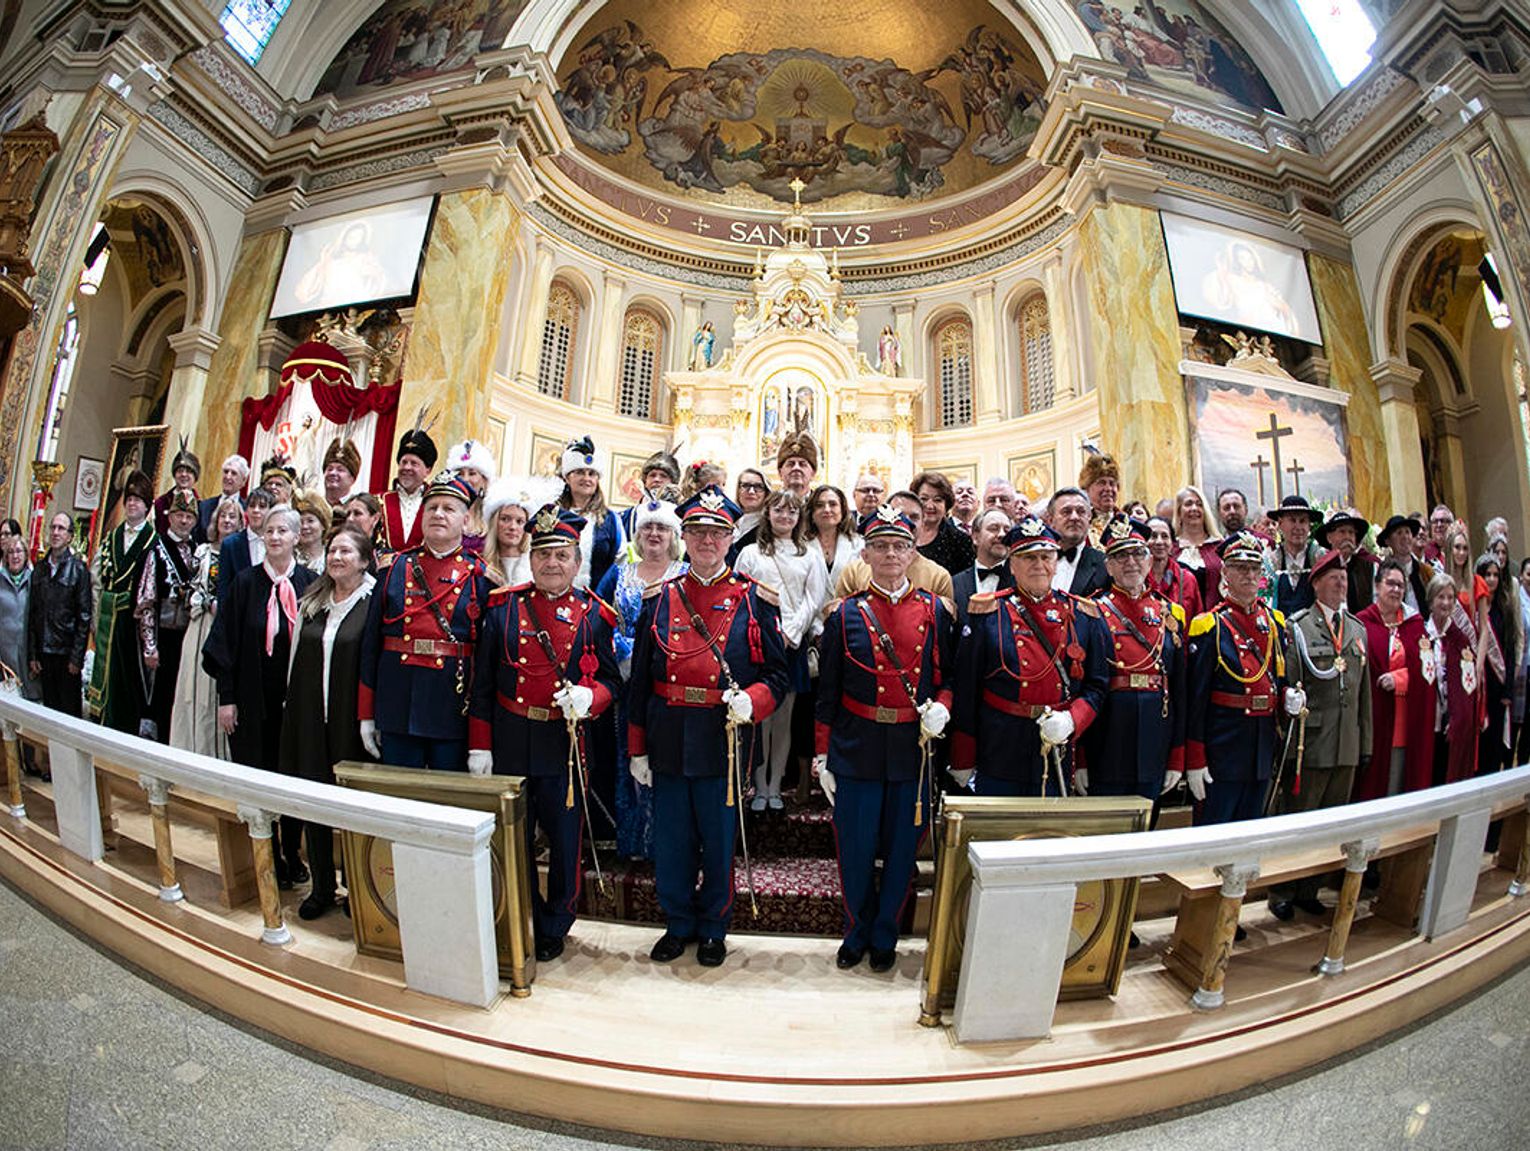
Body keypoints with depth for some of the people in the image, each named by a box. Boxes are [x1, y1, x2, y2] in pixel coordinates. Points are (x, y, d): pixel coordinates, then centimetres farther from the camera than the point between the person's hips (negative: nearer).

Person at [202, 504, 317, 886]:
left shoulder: (310, 583, -1)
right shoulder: (246, 582, 0)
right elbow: (226, 641, 0)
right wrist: (226, 697, -5)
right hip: (254, 698, 0)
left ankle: (292, 853, 24)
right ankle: (270, 857, 22)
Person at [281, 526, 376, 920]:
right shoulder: (312, 602, 10)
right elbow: (297, 658, 15)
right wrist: (294, 708, 13)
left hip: (351, 719, -5)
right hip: (311, 717, 6)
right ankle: (321, 887, 28)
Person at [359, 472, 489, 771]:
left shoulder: (479, 575, -1)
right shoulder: (395, 568, 7)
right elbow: (371, 645, 8)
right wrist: (366, 714, 6)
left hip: (454, 711, -2)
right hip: (397, 708, 2)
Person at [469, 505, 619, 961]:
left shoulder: (593, 615, 0)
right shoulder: (503, 608, 1)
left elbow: (609, 680, 4)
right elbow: (482, 684, 2)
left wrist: (589, 696, -18)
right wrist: (478, 746, -1)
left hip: (566, 746, 0)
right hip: (509, 744, 1)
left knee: (564, 841, 10)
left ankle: (554, 927, 32)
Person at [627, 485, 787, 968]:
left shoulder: (754, 601, -1)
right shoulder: (659, 599, 4)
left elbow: (776, 675, 0)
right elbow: (640, 681, 5)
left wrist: (750, 701, -21)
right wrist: (637, 750, 5)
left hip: (724, 742, -2)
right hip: (669, 742, 2)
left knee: (719, 842, 13)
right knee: (671, 842, 14)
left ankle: (713, 929, 36)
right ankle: (678, 924, 38)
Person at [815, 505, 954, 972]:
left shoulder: (934, 612, 2)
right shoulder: (846, 615, -1)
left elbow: (950, 677, 9)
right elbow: (827, 693, 0)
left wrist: (941, 708, -12)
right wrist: (822, 758, 0)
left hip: (913, 751, 1)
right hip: (856, 752, -1)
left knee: (901, 850, 13)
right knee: (855, 851, 10)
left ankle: (885, 937, 36)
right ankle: (857, 934, 35)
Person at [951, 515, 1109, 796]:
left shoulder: (1083, 615, 6)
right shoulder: (988, 613, -4)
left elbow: (1097, 684, 8)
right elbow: (966, 690, -3)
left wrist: (1071, 720, -12)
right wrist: (963, 761, -3)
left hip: (1058, 758, 3)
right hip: (997, 758, -2)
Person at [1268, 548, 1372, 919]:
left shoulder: (1357, 629, 12)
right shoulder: (1296, 627, -7)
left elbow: (1364, 691, 15)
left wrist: (1365, 745, 14)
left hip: (1347, 747, 6)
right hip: (1310, 743, -6)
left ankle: (1308, 892, 28)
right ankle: (1282, 894, 17)